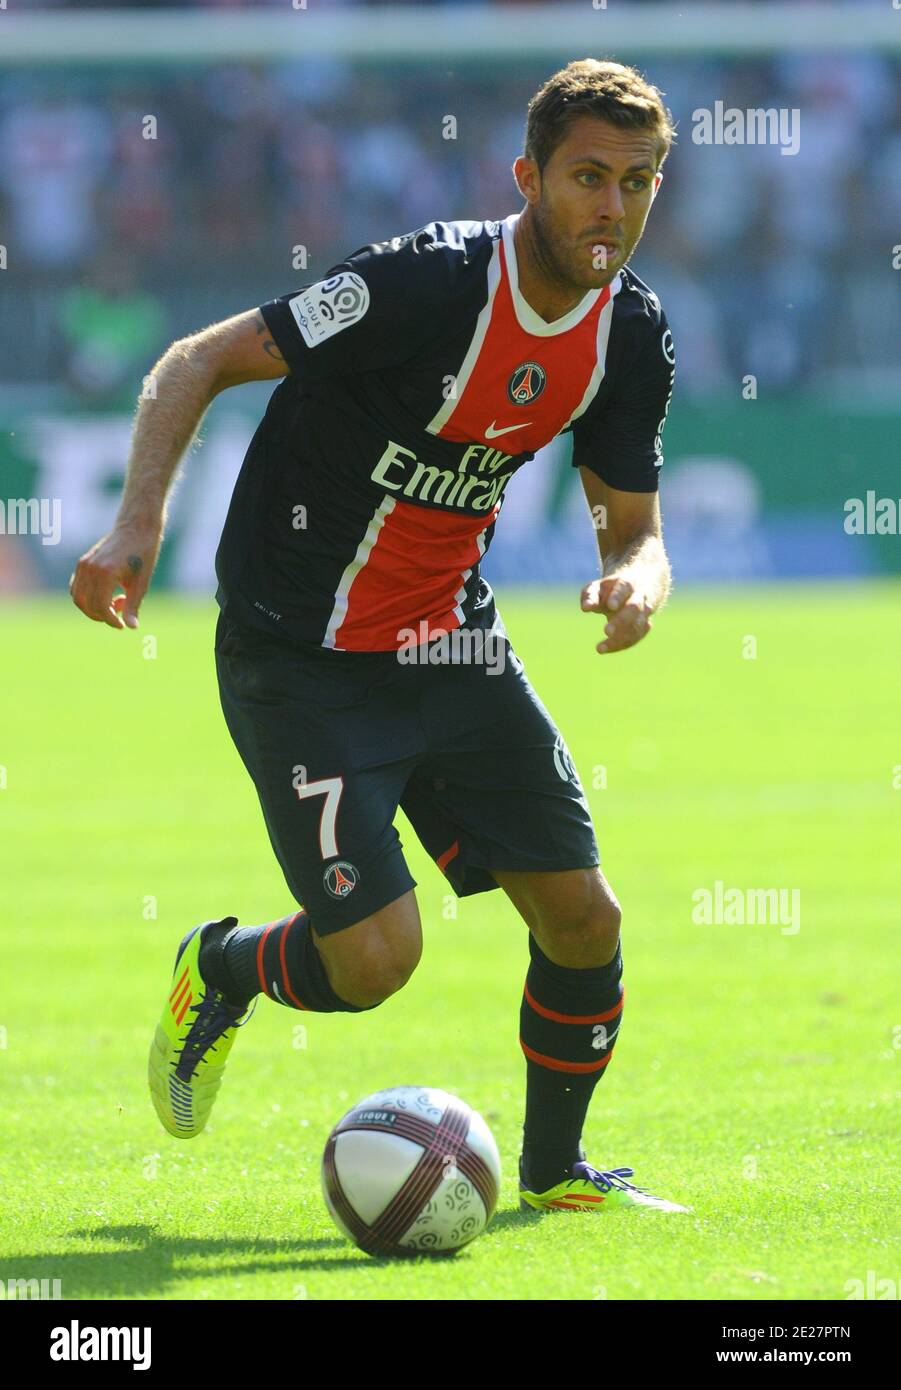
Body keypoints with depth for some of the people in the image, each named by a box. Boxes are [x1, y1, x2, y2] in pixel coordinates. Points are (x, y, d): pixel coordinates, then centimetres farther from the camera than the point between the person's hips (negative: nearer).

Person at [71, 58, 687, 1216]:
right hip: (300, 654, -6)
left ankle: (553, 1168, 26)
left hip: (450, 642, 6)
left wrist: (637, 577, -18)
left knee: (582, 916, 1)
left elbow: (631, 521, 7)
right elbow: (200, 362, -19)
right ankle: (222, 971, 21)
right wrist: (139, 522, -33)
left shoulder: (632, 334, -3)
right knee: (376, 956, -15)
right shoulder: (429, 282, -24)